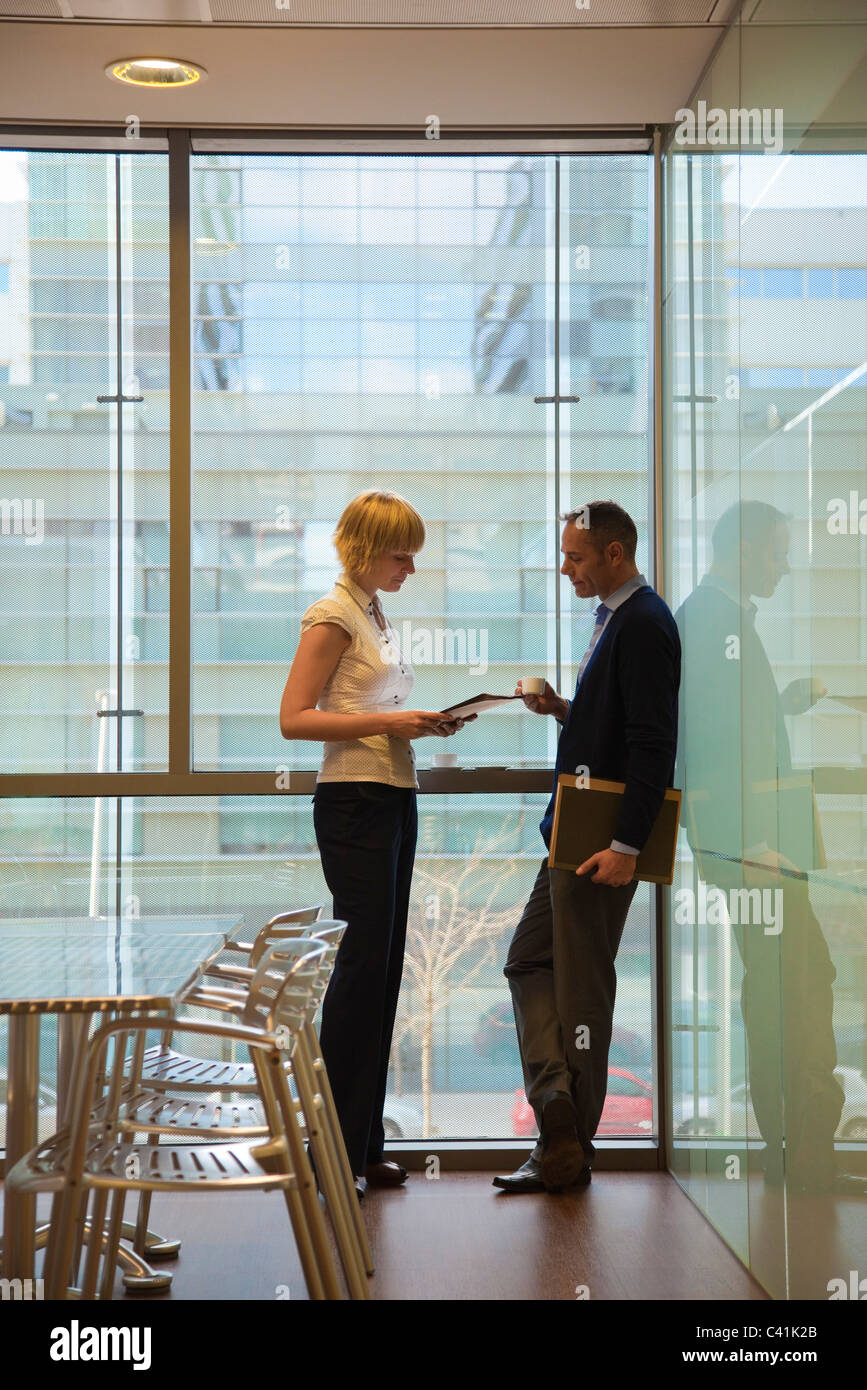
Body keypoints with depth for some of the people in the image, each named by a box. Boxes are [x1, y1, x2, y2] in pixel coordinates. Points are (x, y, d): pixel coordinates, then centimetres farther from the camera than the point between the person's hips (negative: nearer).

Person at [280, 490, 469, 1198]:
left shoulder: (377, 615, 19)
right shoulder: (333, 615, -7)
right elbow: (294, 718, -14)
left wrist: (423, 722, 6)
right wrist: (387, 723, -19)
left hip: (395, 800, 9)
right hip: (354, 802, -9)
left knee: (383, 967, 7)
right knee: (365, 960, -10)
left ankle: (364, 1146, 12)